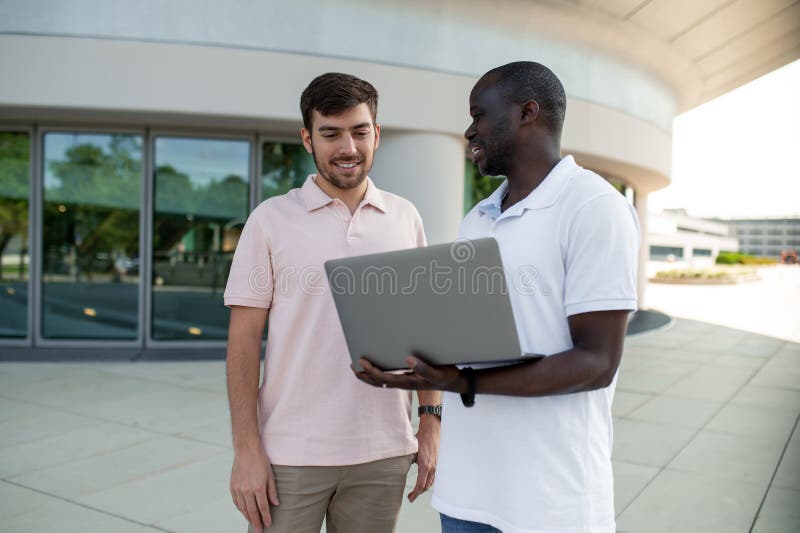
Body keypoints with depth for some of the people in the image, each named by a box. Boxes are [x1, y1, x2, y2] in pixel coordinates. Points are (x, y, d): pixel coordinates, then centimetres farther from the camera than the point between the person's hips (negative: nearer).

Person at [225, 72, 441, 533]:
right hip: (291, 455, -2)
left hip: (384, 454, 2)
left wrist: (431, 423, 3)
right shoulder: (271, 219, -3)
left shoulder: (405, 218, 4)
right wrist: (247, 449, -8)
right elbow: (245, 336, -4)